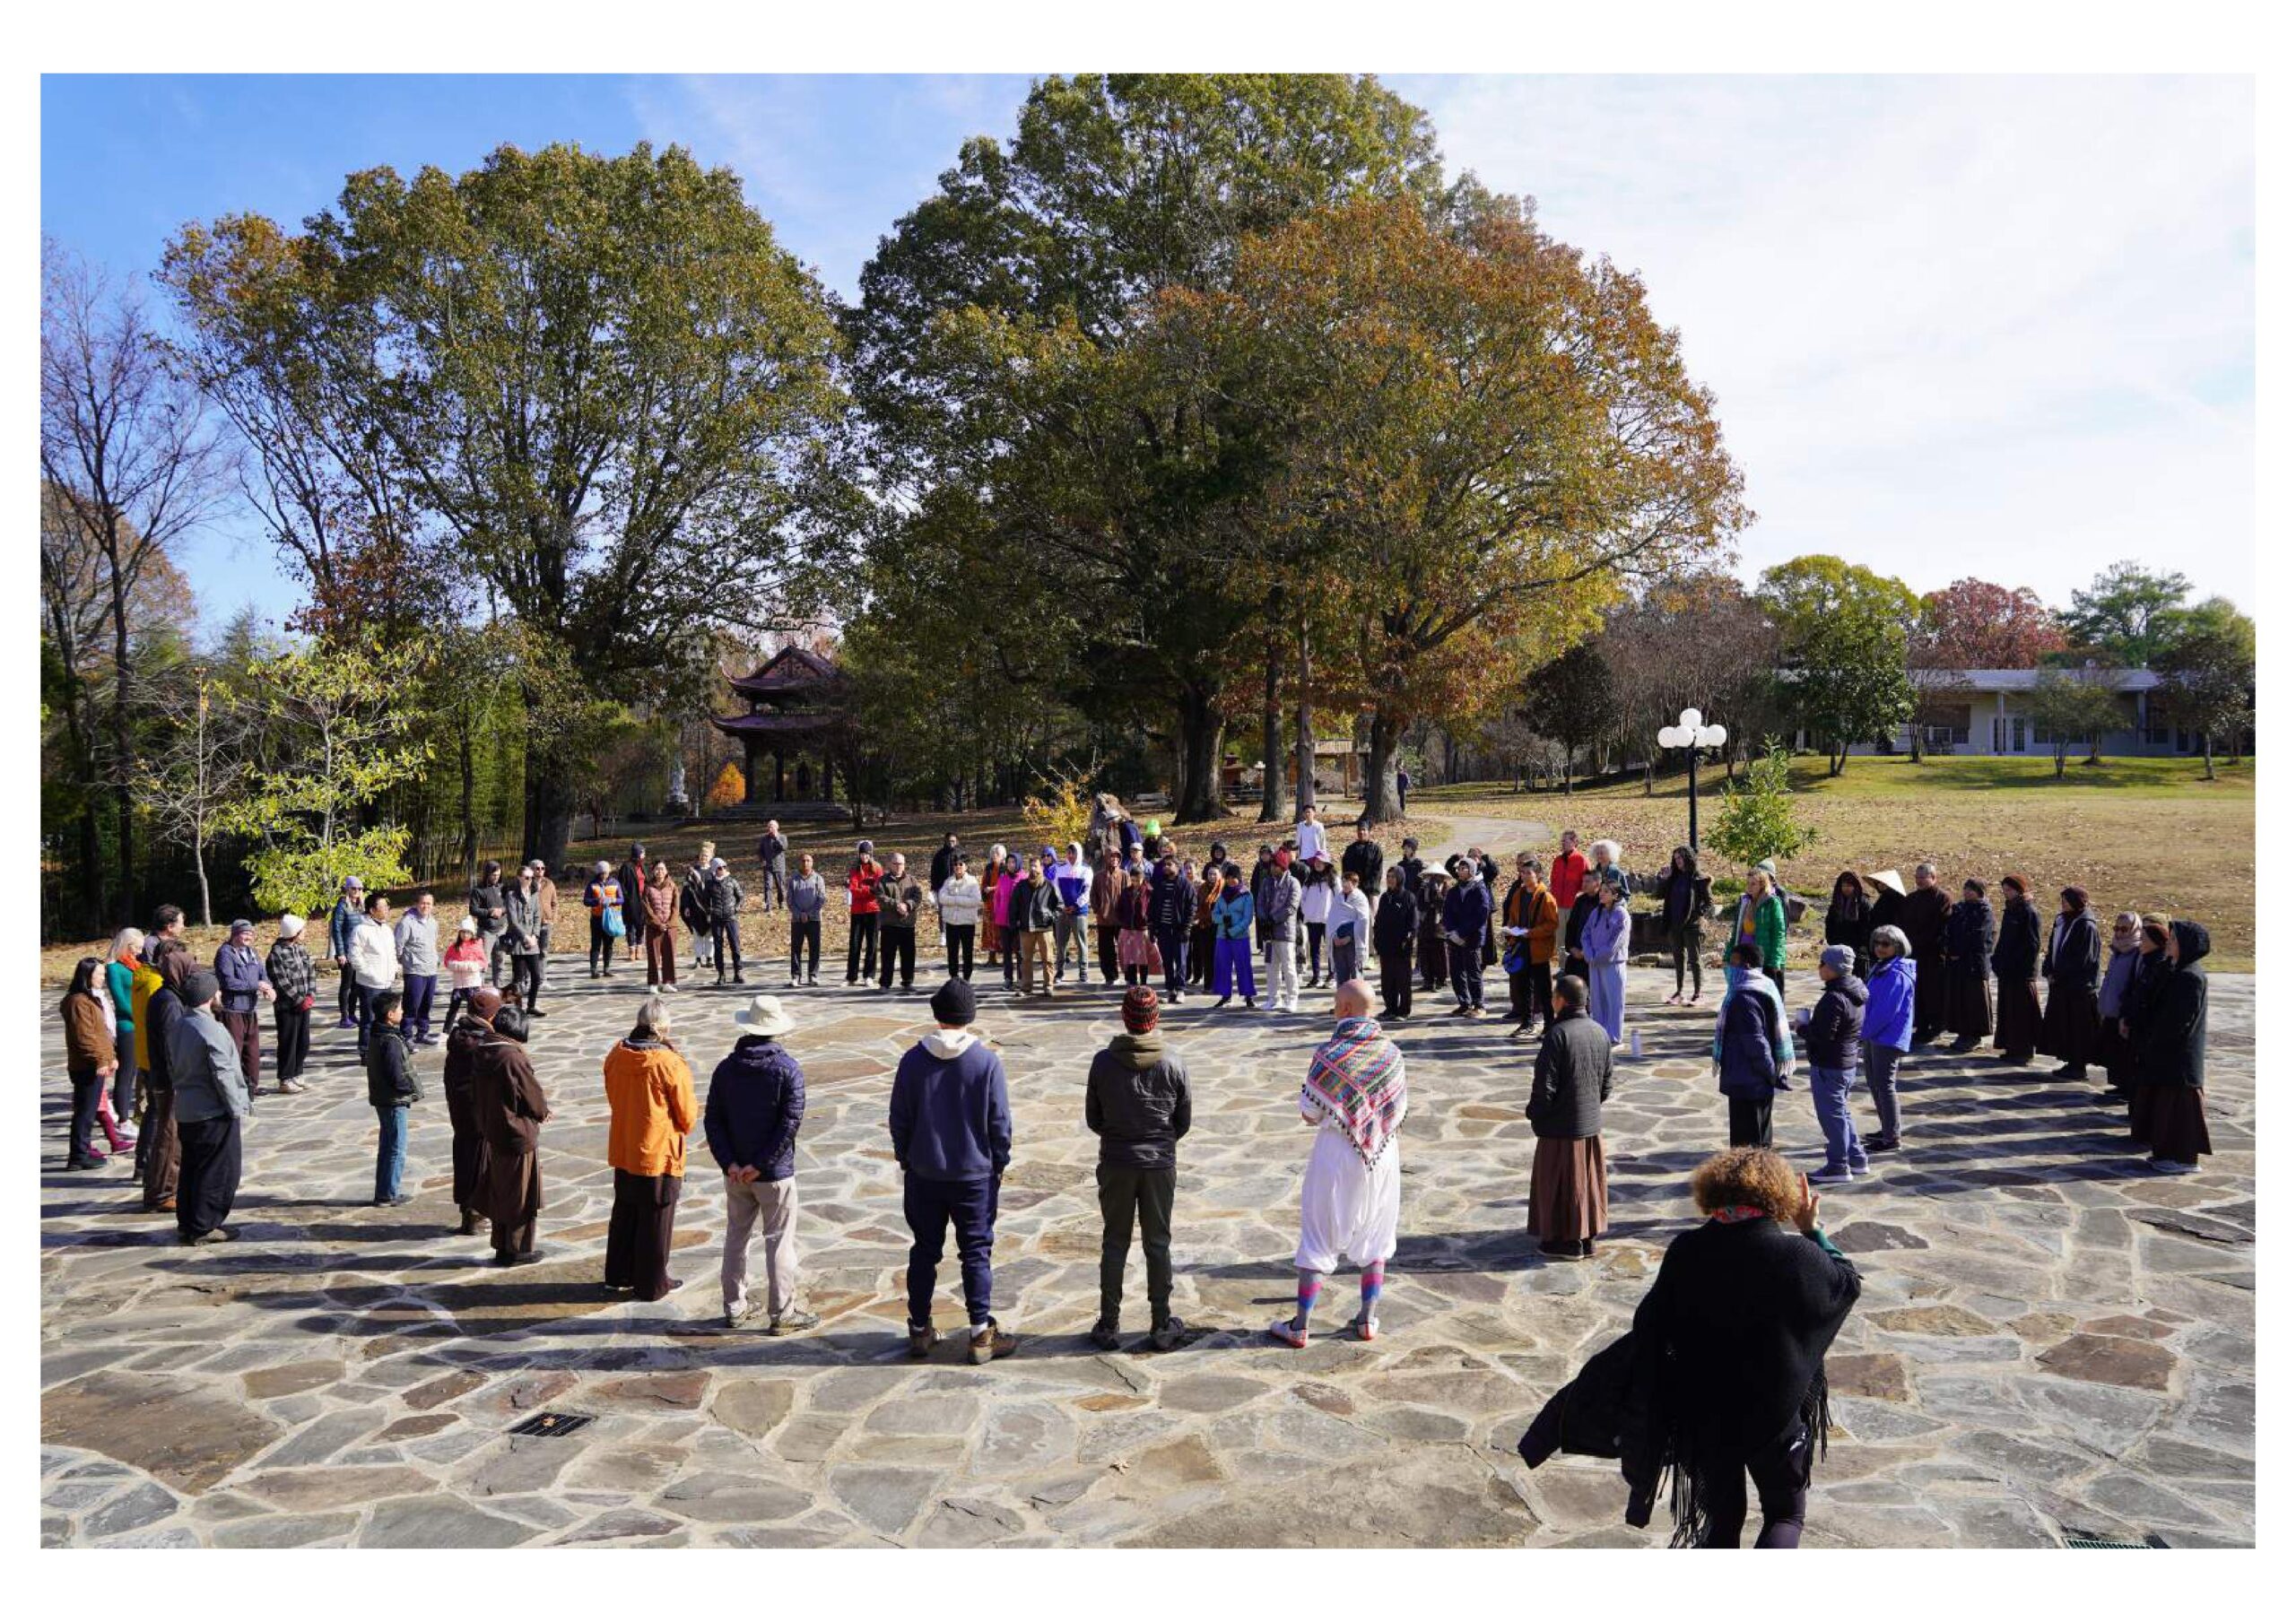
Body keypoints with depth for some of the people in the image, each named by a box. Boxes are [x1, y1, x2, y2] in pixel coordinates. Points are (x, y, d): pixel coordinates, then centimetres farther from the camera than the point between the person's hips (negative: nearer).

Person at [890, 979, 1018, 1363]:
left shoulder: (913, 1060, -6)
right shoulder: (987, 1061, -12)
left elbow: (898, 1119, 0)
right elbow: (1000, 1121, -7)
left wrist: (905, 1159, 14)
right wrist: (1000, 1163, 6)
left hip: (924, 1175, 2)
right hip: (975, 1173, -2)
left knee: (924, 1251, 14)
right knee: (976, 1252, 6)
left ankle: (920, 1331, 22)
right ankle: (982, 1334, 8)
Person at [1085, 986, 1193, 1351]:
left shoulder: (1103, 1062, -10)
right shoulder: (1173, 1065, -9)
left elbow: (1093, 1120, -2)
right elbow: (1183, 1123, 0)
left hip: (1115, 1166, 0)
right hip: (1160, 1166, 0)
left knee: (1114, 1243, 11)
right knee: (1158, 1244, 11)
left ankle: (1107, 1326, 16)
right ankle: (1161, 1326, 17)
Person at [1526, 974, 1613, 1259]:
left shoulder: (1557, 1034, -21)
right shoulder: (1599, 1032, 1)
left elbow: (1545, 1087, -20)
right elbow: (1607, 1084, 9)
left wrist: (1532, 1112, -4)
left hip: (1561, 1127, -7)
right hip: (1592, 1123, 7)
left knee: (1561, 1182, 6)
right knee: (1589, 1180, 16)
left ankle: (1566, 1241, 15)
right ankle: (1589, 1237, 26)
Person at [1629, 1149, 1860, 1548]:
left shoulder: (1685, 1252, -11)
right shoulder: (1797, 1256, -16)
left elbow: (1650, 1325, -4)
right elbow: (1848, 1283, 5)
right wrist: (1812, 1231, 14)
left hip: (1702, 1415, 2)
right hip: (1774, 1415, -2)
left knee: (1721, 1517, 20)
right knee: (1786, 1513, 19)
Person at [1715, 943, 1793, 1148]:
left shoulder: (1743, 997, -23)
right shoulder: (1765, 986, 9)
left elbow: (1755, 1041, -25)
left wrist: (1771, 1073, -18)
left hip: (1746, 1083, -10)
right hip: (1761, 1084, 10)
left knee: (1744, 1141, -2)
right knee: (1760, 1139, 19)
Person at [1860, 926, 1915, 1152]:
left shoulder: (1898, 975, -18)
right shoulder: (1880, 968, 12)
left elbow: (1886, 1011, -23)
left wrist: (1864, 1034, -14)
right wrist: (1863, 1035, 10)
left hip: (1889, 1039, -10)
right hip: (1874, 1037, 10)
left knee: (1884, 1085, -5)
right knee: (1874, 1083, 17)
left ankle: (1891, 1138, 2)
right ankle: (1887, 1129, 30)